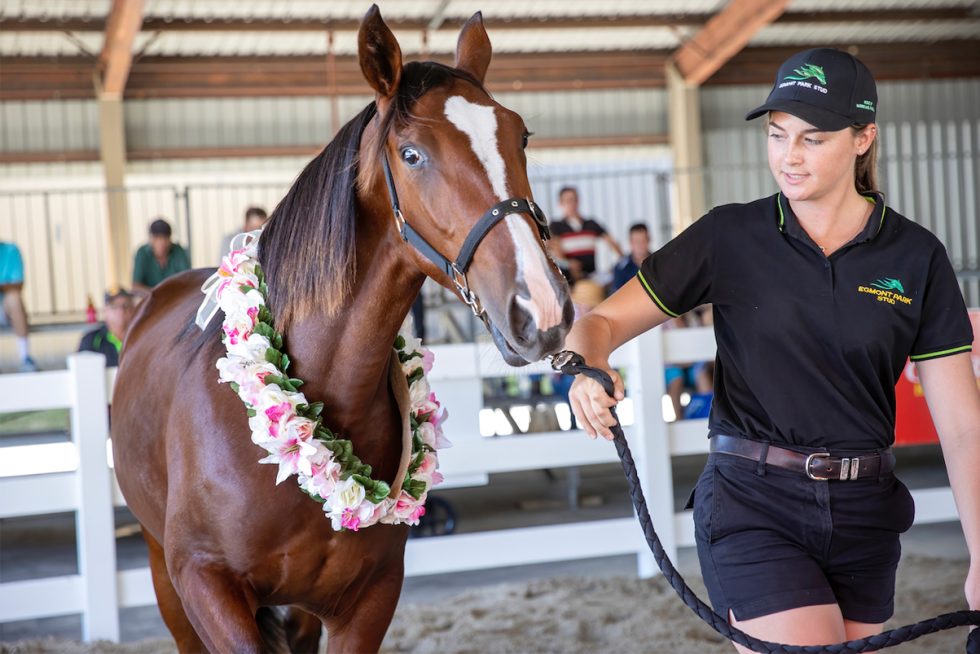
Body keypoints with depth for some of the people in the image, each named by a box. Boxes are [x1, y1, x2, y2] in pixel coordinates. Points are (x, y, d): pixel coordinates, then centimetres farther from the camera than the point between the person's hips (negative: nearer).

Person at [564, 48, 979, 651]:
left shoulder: (916, 256, -1)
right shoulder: (729, 236, -3)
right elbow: (603, 323, -3)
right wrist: (589, 372, -27)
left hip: (864, 512, 3)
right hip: (753, 508, -3)